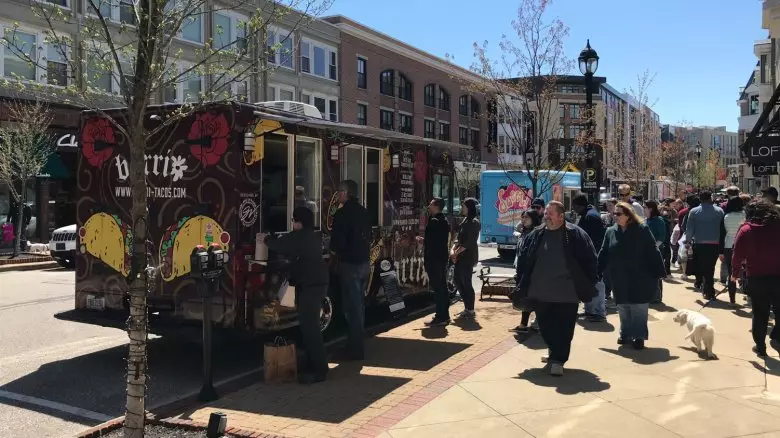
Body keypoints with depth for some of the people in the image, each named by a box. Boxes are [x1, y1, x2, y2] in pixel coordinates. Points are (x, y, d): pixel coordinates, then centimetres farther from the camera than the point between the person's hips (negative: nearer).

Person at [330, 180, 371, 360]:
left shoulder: (342, 213, -15)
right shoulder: (363, 212, 10)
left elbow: (336, 242, -17)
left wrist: (335, 249, 3)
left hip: (349, 263, -8)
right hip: (364, 262, 8)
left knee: (352, 306, -3)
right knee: (359, 303, 17)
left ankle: (355, 350, 1)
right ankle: (357, 343, 28)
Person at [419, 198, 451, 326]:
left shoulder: (433, 222, -16)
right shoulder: (444, 221, 14)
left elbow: (430, 241, -18)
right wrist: (425, 240, 20)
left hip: (433, 260, -10)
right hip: (442, 258, 10)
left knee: (437, 288, -7)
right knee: (443, 287, 14)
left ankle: (440, 317, -5)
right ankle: (445, 315, 21)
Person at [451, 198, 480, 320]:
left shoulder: (474, 222, -12)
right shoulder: (465, 221, 15)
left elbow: (468, 242, -18)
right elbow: (459, 238, 15)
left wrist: (456, 252, -13)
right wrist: (453, 250, 1)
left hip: (468, 257, -9)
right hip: (460, 257, 9)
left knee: (466, 283, -4)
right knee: (458, 282, 12)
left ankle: (470, 311, 6)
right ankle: (467, 308, 22)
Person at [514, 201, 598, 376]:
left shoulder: (576, 235, -5)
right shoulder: (535, 235, 6)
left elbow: (589, 261, -3)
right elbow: (523, 261, 11)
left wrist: (589, 286, -5)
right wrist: (522, 286, 7)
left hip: (567, 294, -4)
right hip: (540, 293, 5)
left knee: (563, 329, -1)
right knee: (545, 327, 17)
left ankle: (558, 360, 9)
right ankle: (555, 353, 38)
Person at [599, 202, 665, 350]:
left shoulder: (642, 230, -9)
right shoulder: (611, 232, 3)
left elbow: (653, 253, -10)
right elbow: (604, 254, 6)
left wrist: (659, 273, -12)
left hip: (639, 278, -4)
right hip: (619, 279, 4)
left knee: (638, 308, 2)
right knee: (623, 308, 12)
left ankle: (639, 337, 11)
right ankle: (626, 334, 26)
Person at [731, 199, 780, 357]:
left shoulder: (746, 230, -5)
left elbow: (738, 254, -7)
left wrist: (735, 273, 6)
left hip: (756, 278, 0)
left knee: (760, 314, 10)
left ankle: (760, 347, 16)